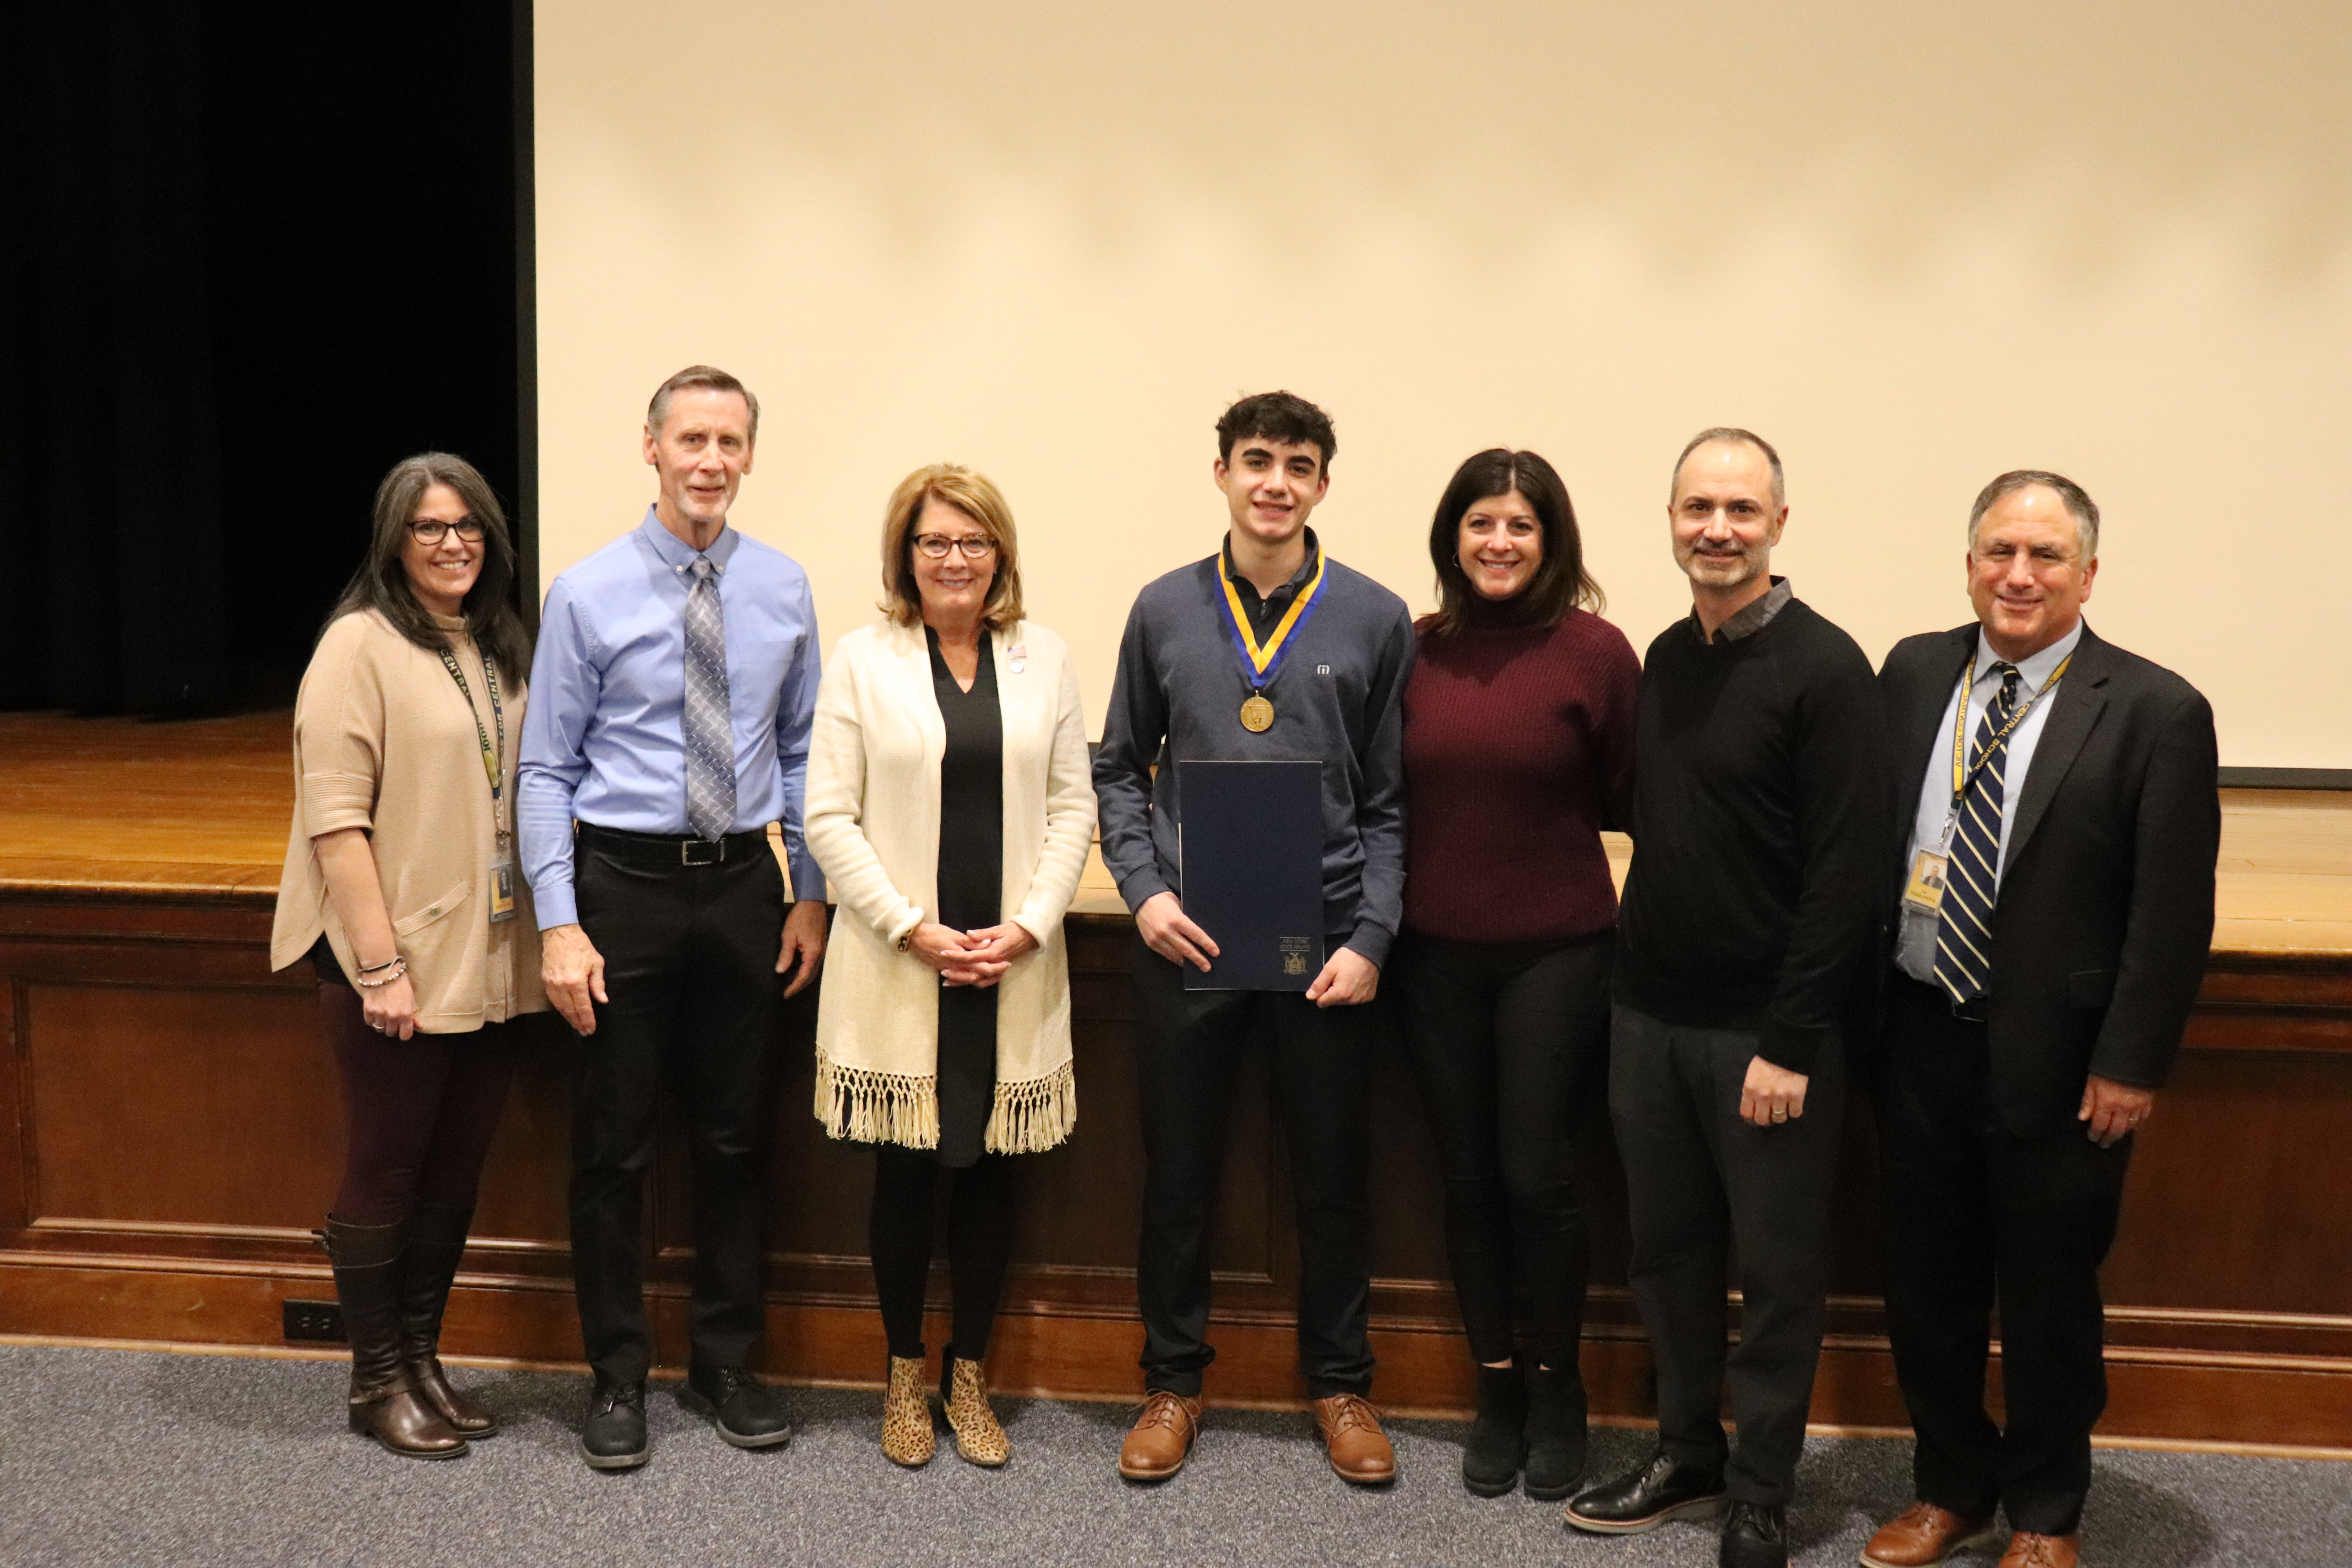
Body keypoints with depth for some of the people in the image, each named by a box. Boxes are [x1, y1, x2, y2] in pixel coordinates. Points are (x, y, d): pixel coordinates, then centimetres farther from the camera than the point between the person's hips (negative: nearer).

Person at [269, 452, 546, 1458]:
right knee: (385, 1174, 5)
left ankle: (423, 1360, 27)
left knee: (456, 1173, 13)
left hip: (491, 962, 6)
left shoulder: (500, 649, 11)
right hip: (399, 966, -6)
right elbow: (335, 818, -15)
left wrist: (548, 936, 8)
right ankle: (376, 1382, 19)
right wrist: (380, 964, -18)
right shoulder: (361, 645, -10)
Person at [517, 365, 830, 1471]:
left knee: (732, 1138, 12)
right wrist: (558, 925, -11)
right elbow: (545, 769, -5)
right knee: (613, 1145, 5)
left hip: (743, 884, 3)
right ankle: (618, 1375, 22)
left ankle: (725, 1366, 28)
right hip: (625, 882, -2)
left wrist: (810, 893, 5)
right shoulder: (588, 594, -6)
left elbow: (800, 750, 9)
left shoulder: (782, 589, 3)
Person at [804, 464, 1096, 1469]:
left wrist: (1029, 926, -7)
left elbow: (1073, 805, 5)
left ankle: (968, 1380, 23)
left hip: (1014, 971, 2)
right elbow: (830, 819, -4)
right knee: (904, 1172, 6)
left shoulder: (1044, 658, 6)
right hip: (897, 967, -2)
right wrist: (911, 928, -12)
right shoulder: (863, 660, 0)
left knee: (989, 1171, 8)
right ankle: (905, 1378, 23)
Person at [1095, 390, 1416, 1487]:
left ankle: (1340, 1385, 27)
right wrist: (1143, 887, -4)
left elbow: (1390, 802, 2)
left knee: (1332, 1177, 9)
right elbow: (1119, 769, 11)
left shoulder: (1374, 619, 1)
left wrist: (1372, 938, -7)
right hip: (1185, 941, 1)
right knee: (1177, 1174, 9)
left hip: (1325, 944, 0)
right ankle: (1173, 1381, 26)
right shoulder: (1166, 611, 4)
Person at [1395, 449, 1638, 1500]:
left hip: (1556, 951, -3)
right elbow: (1391, 793, 10)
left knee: (1537, 1177, 1)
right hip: (1436, 952, 3)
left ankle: (1558, 1398, 22)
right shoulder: (1418, 651, 2)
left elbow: (1632, 797, -1)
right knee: (1468, 1178, 10)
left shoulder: (1596, 651, -7)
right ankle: (1496, 1394, 26)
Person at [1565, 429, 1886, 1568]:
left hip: (1765, 1029, -6)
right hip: (1650, 1014, 6)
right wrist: (1635, 967, 7)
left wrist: (1791, 1042, -18)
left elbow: (1843, 874, -16)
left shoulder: (1824, 669, -12)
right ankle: (1687, 1454, 32)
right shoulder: (1665, 659, 8)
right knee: (1667, 1249, 15)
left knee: (1776, 1270, 7)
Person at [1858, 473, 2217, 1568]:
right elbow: (1868, 843, 6)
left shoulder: (2155, 713, -10)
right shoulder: (1913, 673, 2)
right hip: (1919, 1038, 4)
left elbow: (2173, 915, -11)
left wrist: (2129, 1066, -13)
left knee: (2049, 1300, 12)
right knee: (1926, 1285, 15)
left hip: (2055, 1062, -4)